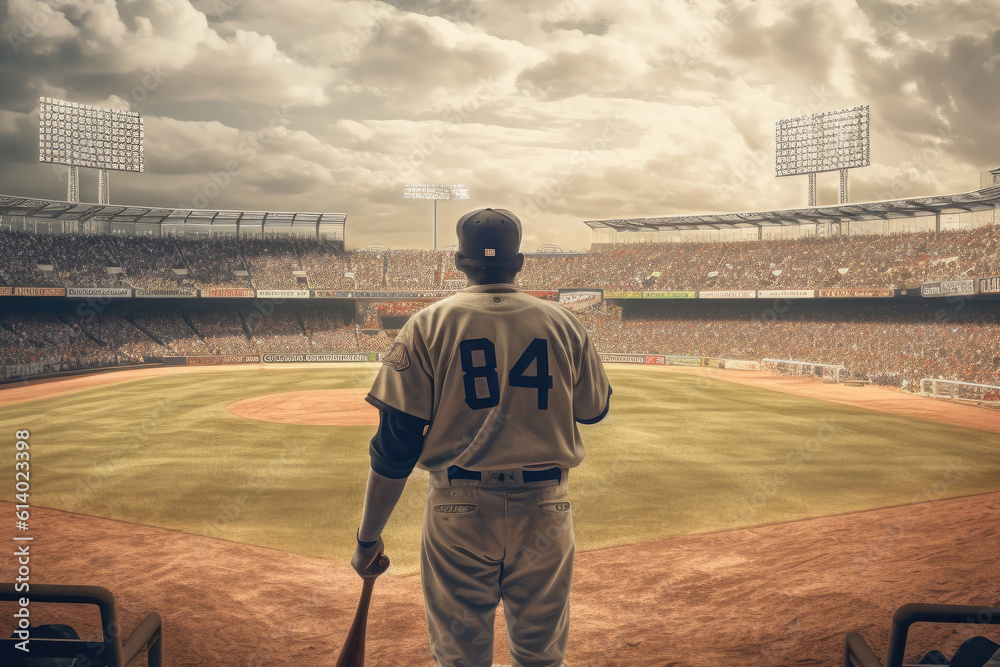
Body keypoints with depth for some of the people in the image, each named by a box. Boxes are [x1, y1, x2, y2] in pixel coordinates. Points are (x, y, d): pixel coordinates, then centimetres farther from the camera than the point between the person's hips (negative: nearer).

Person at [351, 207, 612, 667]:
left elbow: (395, 443, -7)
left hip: (459, 511, -1)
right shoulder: (563, 323, 2)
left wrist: (368, 536, 0)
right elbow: (594, 410, 15)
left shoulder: (429, 324, -3)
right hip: (545, 511, 2)